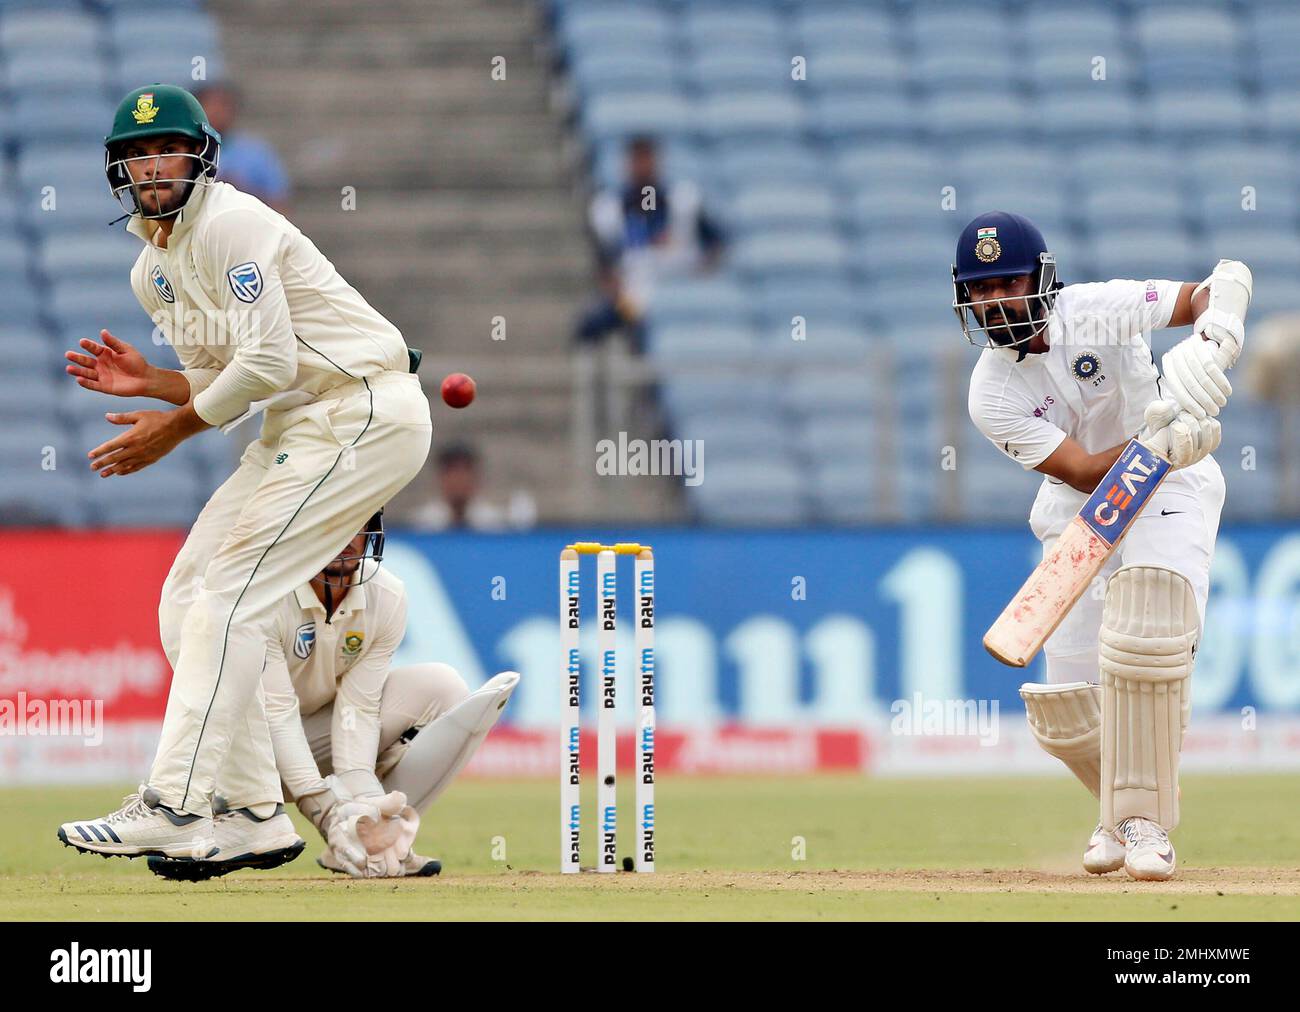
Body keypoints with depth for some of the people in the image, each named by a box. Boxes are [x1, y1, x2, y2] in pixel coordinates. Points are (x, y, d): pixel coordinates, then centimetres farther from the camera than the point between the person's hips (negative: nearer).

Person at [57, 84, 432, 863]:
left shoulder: (230, 224, -14)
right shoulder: (153, 272, 15)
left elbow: (269, 362, -21)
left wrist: (172, 429, -14)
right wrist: (147, 382, 2)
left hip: (365, 412, -10)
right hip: (298, 428, 10)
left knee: (228, 597, -17)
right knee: (188, 601, 6)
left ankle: (174, 809, -22)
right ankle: (255, 812, 8)